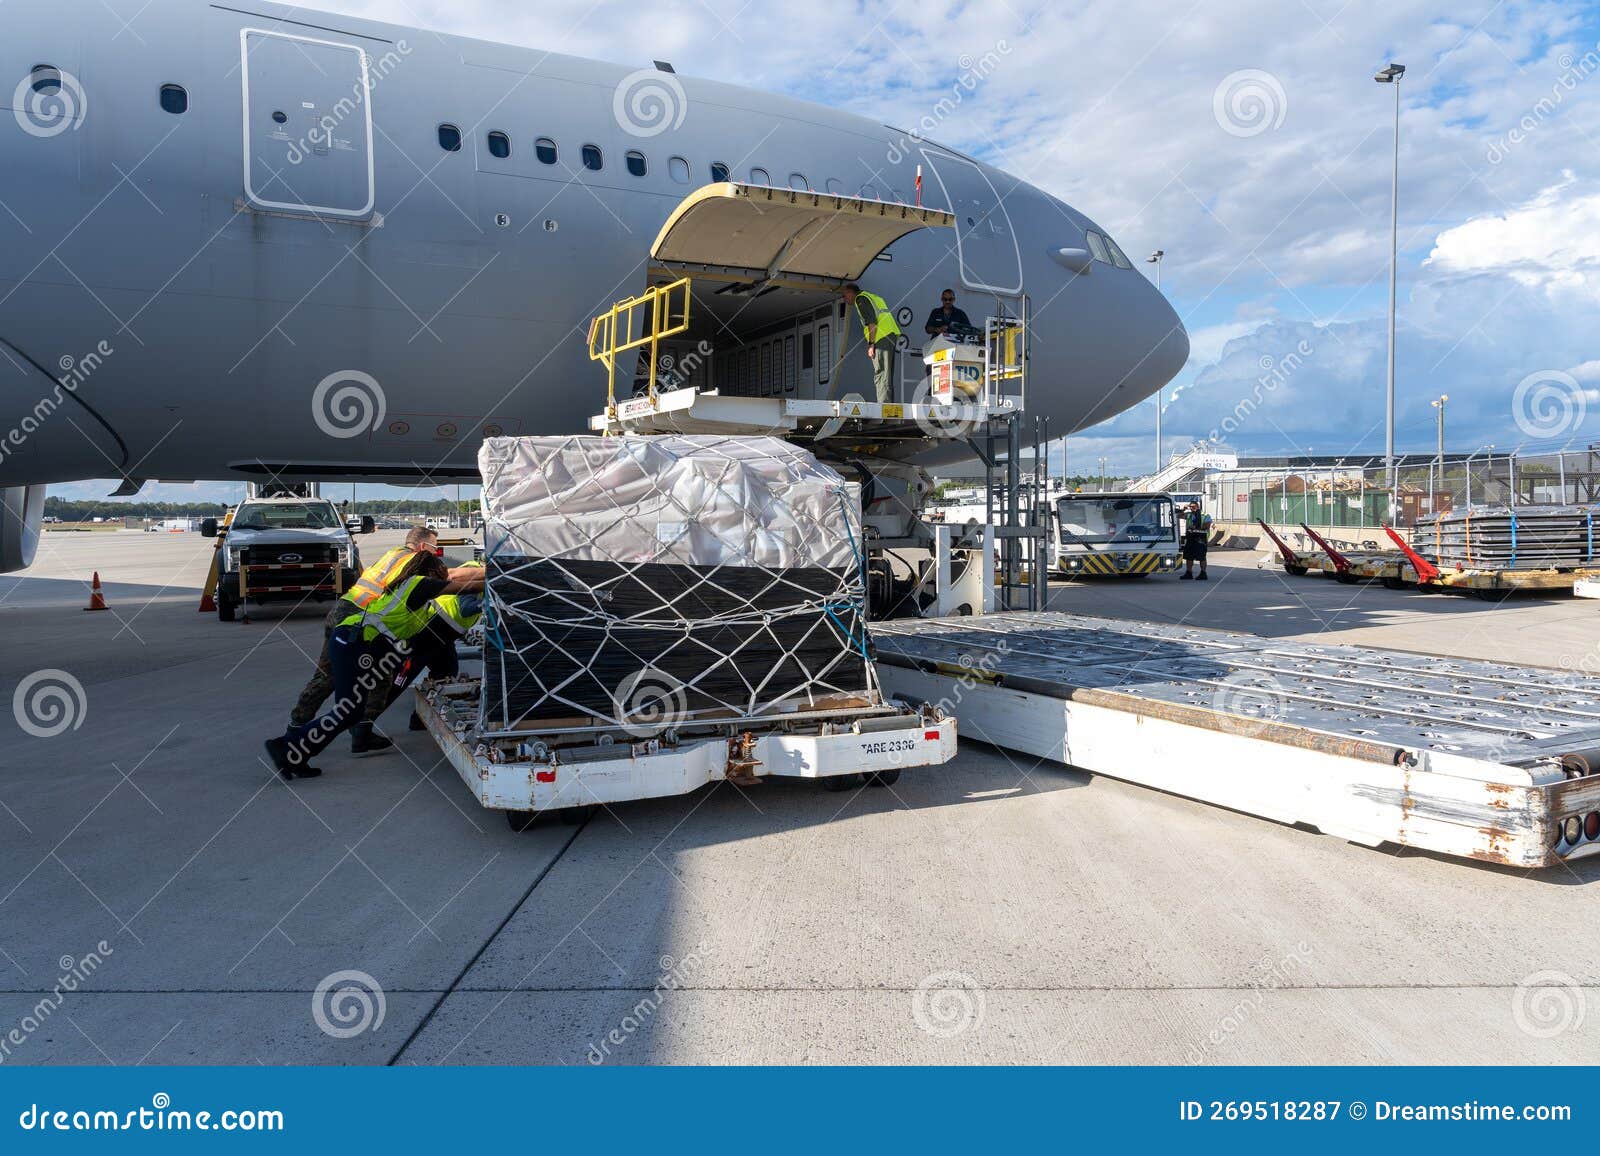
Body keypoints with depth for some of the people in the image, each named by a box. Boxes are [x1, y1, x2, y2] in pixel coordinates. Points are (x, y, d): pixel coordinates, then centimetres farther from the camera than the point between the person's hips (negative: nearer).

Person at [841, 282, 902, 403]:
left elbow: (871, 322, -12)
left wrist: (871, 344, -14)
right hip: (890, 334, 9)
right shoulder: (874, 297, 29)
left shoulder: (861, 299, 0)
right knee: (887, 375, 9)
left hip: (882, 337, -9)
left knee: (880, 375, -13)